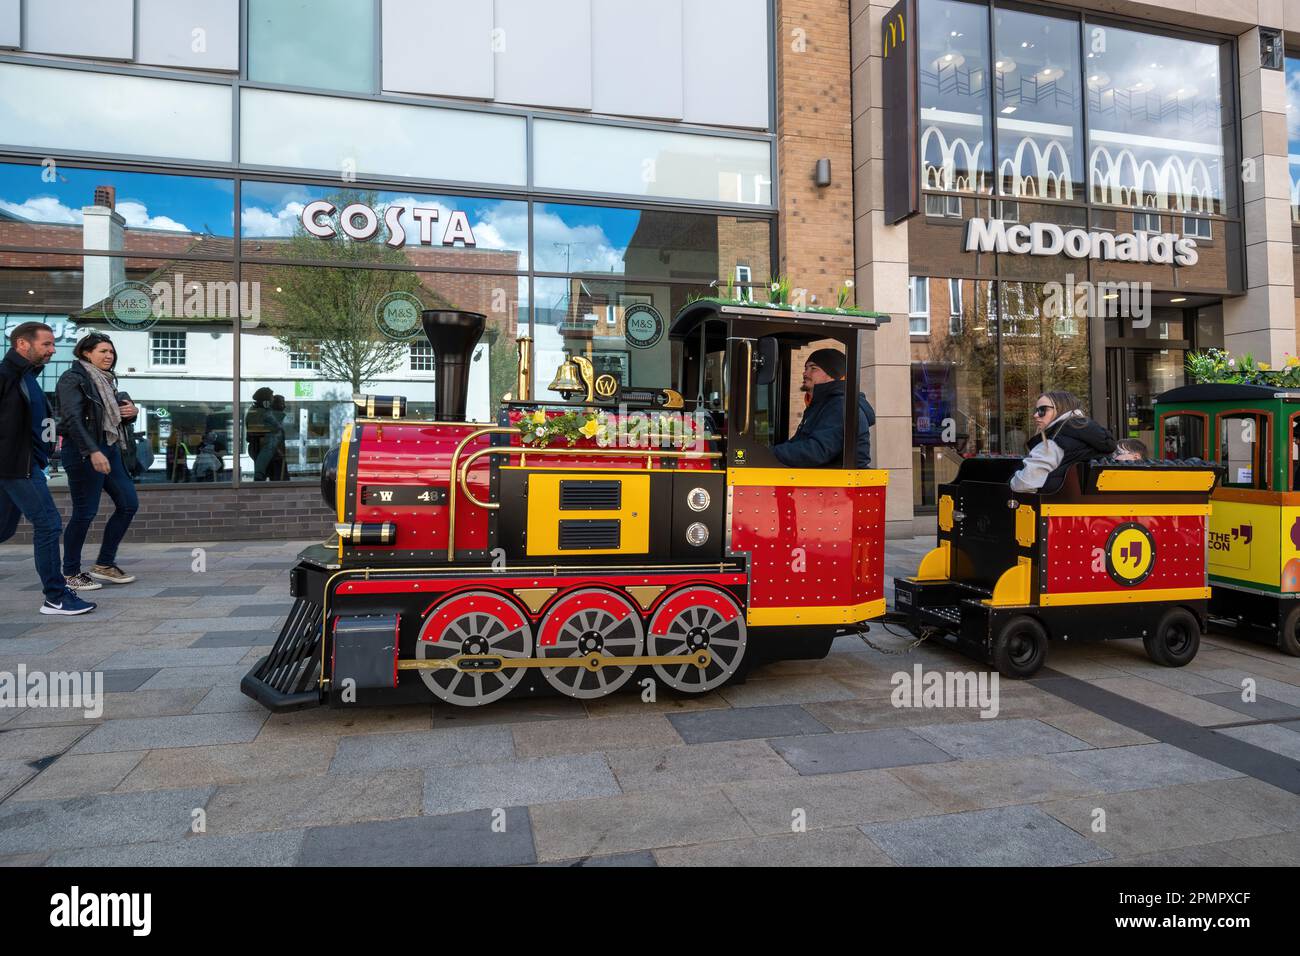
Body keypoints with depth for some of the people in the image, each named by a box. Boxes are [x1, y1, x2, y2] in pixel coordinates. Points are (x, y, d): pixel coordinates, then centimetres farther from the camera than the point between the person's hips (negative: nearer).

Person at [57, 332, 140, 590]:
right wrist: (93, 452, -28)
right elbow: (72, 418, -19)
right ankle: (70, 574, 10)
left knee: (128, 504, 7)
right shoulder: (73, 378, -8)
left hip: (110, 450, 9)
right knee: (85, 512, -4)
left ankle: (105, 564, 18)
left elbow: (115, 415, 26)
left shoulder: (106, 380, 16)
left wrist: (132, 412, 2)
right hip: (84, 452, -9)